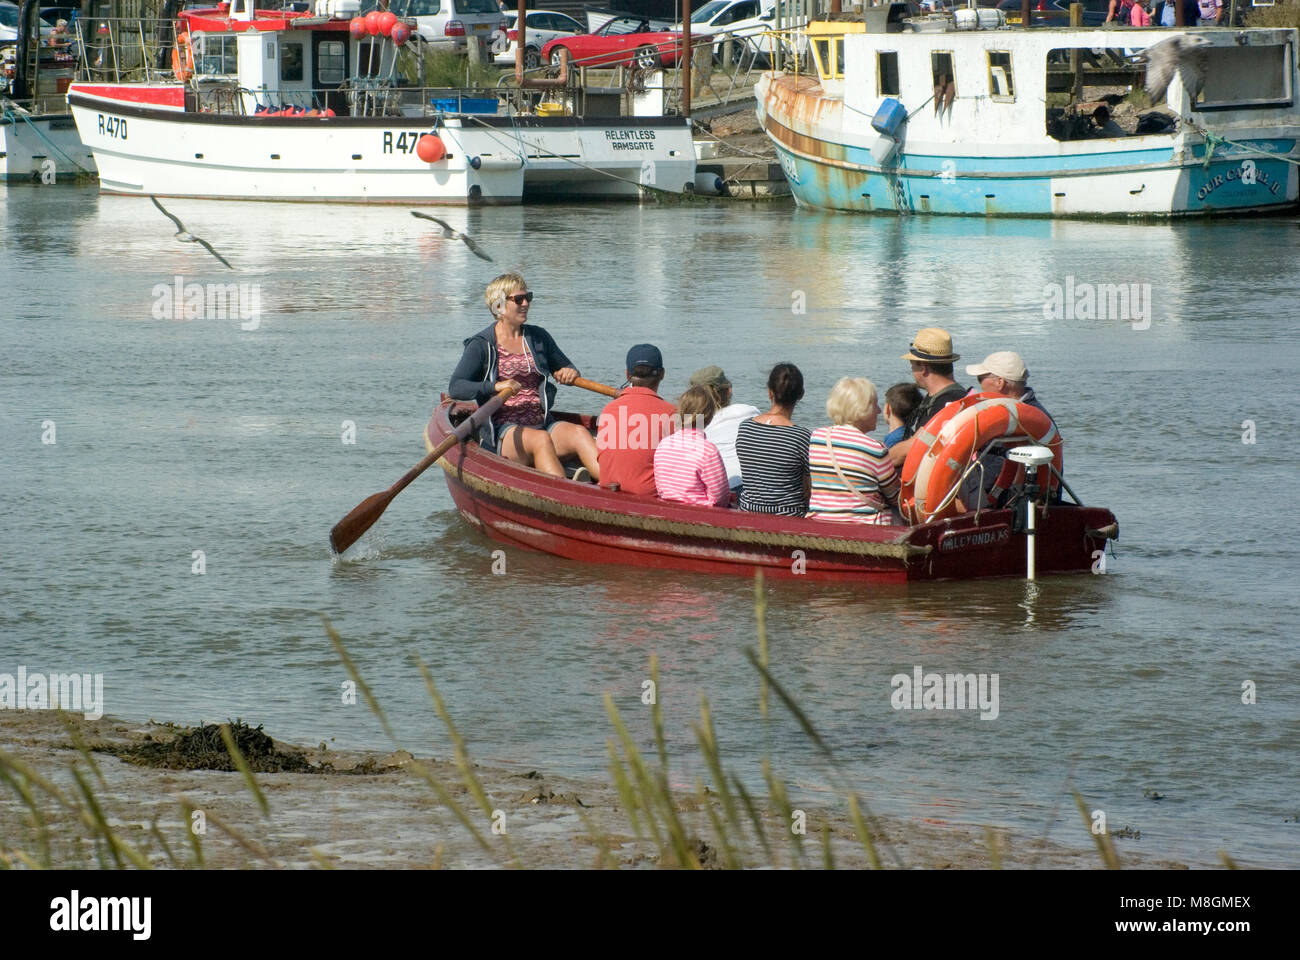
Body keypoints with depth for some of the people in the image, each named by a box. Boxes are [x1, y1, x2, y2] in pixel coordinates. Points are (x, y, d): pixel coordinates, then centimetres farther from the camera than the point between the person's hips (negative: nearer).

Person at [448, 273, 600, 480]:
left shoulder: (538, 337, 17)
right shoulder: (482, 345, 2)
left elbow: (564, 367, 29)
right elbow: (455, 387, -9)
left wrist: (570, 373, 3)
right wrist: (494, 387, -25)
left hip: (543, 424, 4)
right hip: (501, 431, -4)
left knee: (579, 433, -27)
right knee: (541, 440, -35)